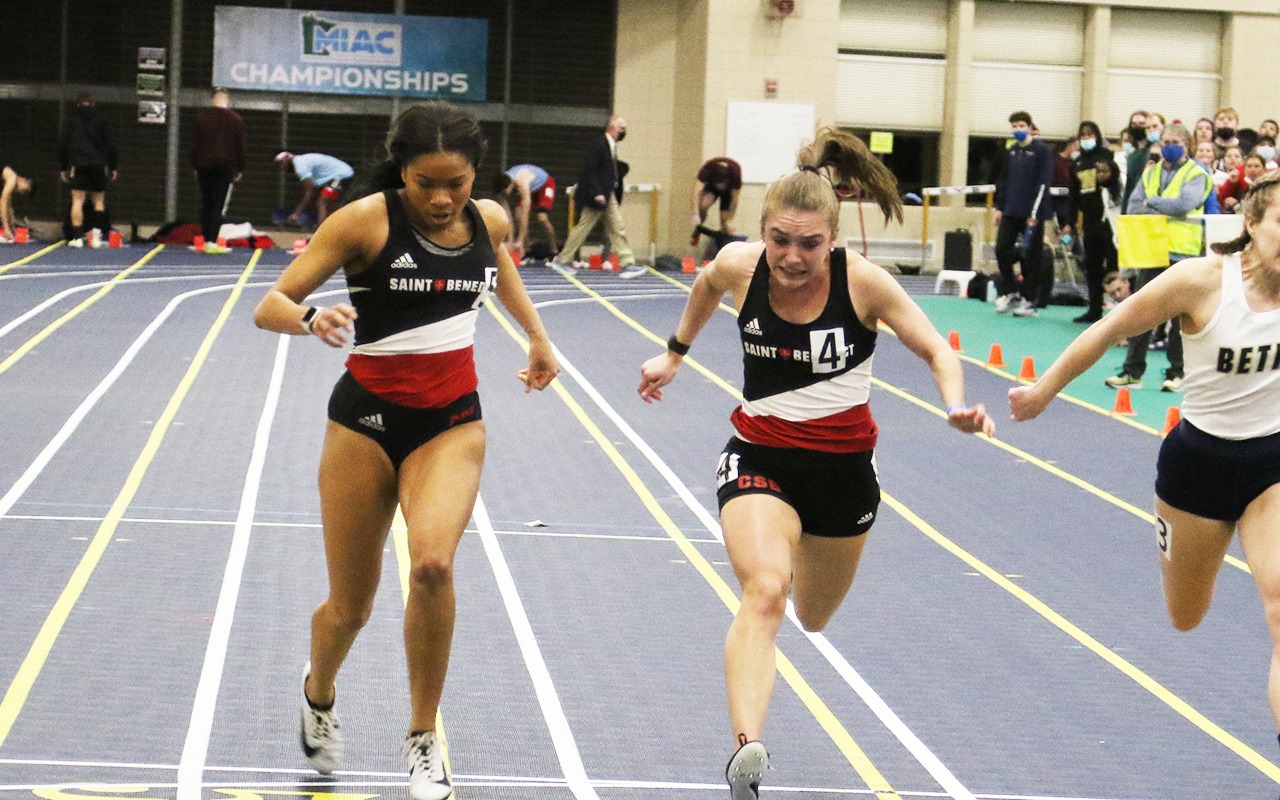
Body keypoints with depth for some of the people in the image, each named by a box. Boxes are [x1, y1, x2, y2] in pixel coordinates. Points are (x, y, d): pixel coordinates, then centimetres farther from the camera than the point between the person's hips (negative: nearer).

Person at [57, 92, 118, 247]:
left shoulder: (71, 119, 10)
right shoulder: (100, 119, 10)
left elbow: (62, 144, 10)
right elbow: (110, 143, 6)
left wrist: (62, 167, 15)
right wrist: (114, 167, 10)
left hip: (78, 164, -1)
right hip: (98, 164, 1)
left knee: (78, 201, -2)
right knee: (99, 201, 8)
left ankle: (77, 237, -10)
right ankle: (98, 236, -4)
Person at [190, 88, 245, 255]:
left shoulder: (201, 116, 8)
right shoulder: (235, 119, 2)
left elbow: (194, 143, 8)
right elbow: (240, 146, 3)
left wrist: (195, 166, 14)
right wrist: (240, 169, 10)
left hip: (204, 165, 2)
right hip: (225, 166, -2)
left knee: (205, 203, 9)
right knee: (218, 205, -5)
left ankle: (206, 241, 7)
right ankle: (212, 242, -14)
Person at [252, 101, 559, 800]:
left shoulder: (490, 220, -1)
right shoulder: (365, 220, -14)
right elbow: (270, 307, -15)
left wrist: (537, 336, 33)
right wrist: (312, 318, -36)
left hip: (452, 420, 2)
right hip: (368, 416, -2)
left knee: (432, 563, -26)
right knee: (349, 607, 4)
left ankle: (423, 739, -8)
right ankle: (318, 695, 41)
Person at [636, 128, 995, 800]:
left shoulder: (863, 281, -17)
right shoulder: (738, 266, -12)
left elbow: (935, 349, -8)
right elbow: (706, 285, 14)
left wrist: (956, 405, -27)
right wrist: (675, 353, 24)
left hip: (843, 466, 1)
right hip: (759, 458, -1)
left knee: (813, 617, 21)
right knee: (764, 591, -28)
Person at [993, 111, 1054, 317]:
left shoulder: (1041, 150, -6)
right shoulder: (1011, 152, 13)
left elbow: (1044, 181, -11)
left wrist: (1034, 213, -16)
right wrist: (999, 207, 12)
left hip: (1032, 213, -6)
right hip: (1011, 211, 6)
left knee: (1031, 257, -1)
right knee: (1002, 249, 0)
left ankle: (1028, 301, 5)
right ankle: (1010, 292, 16)